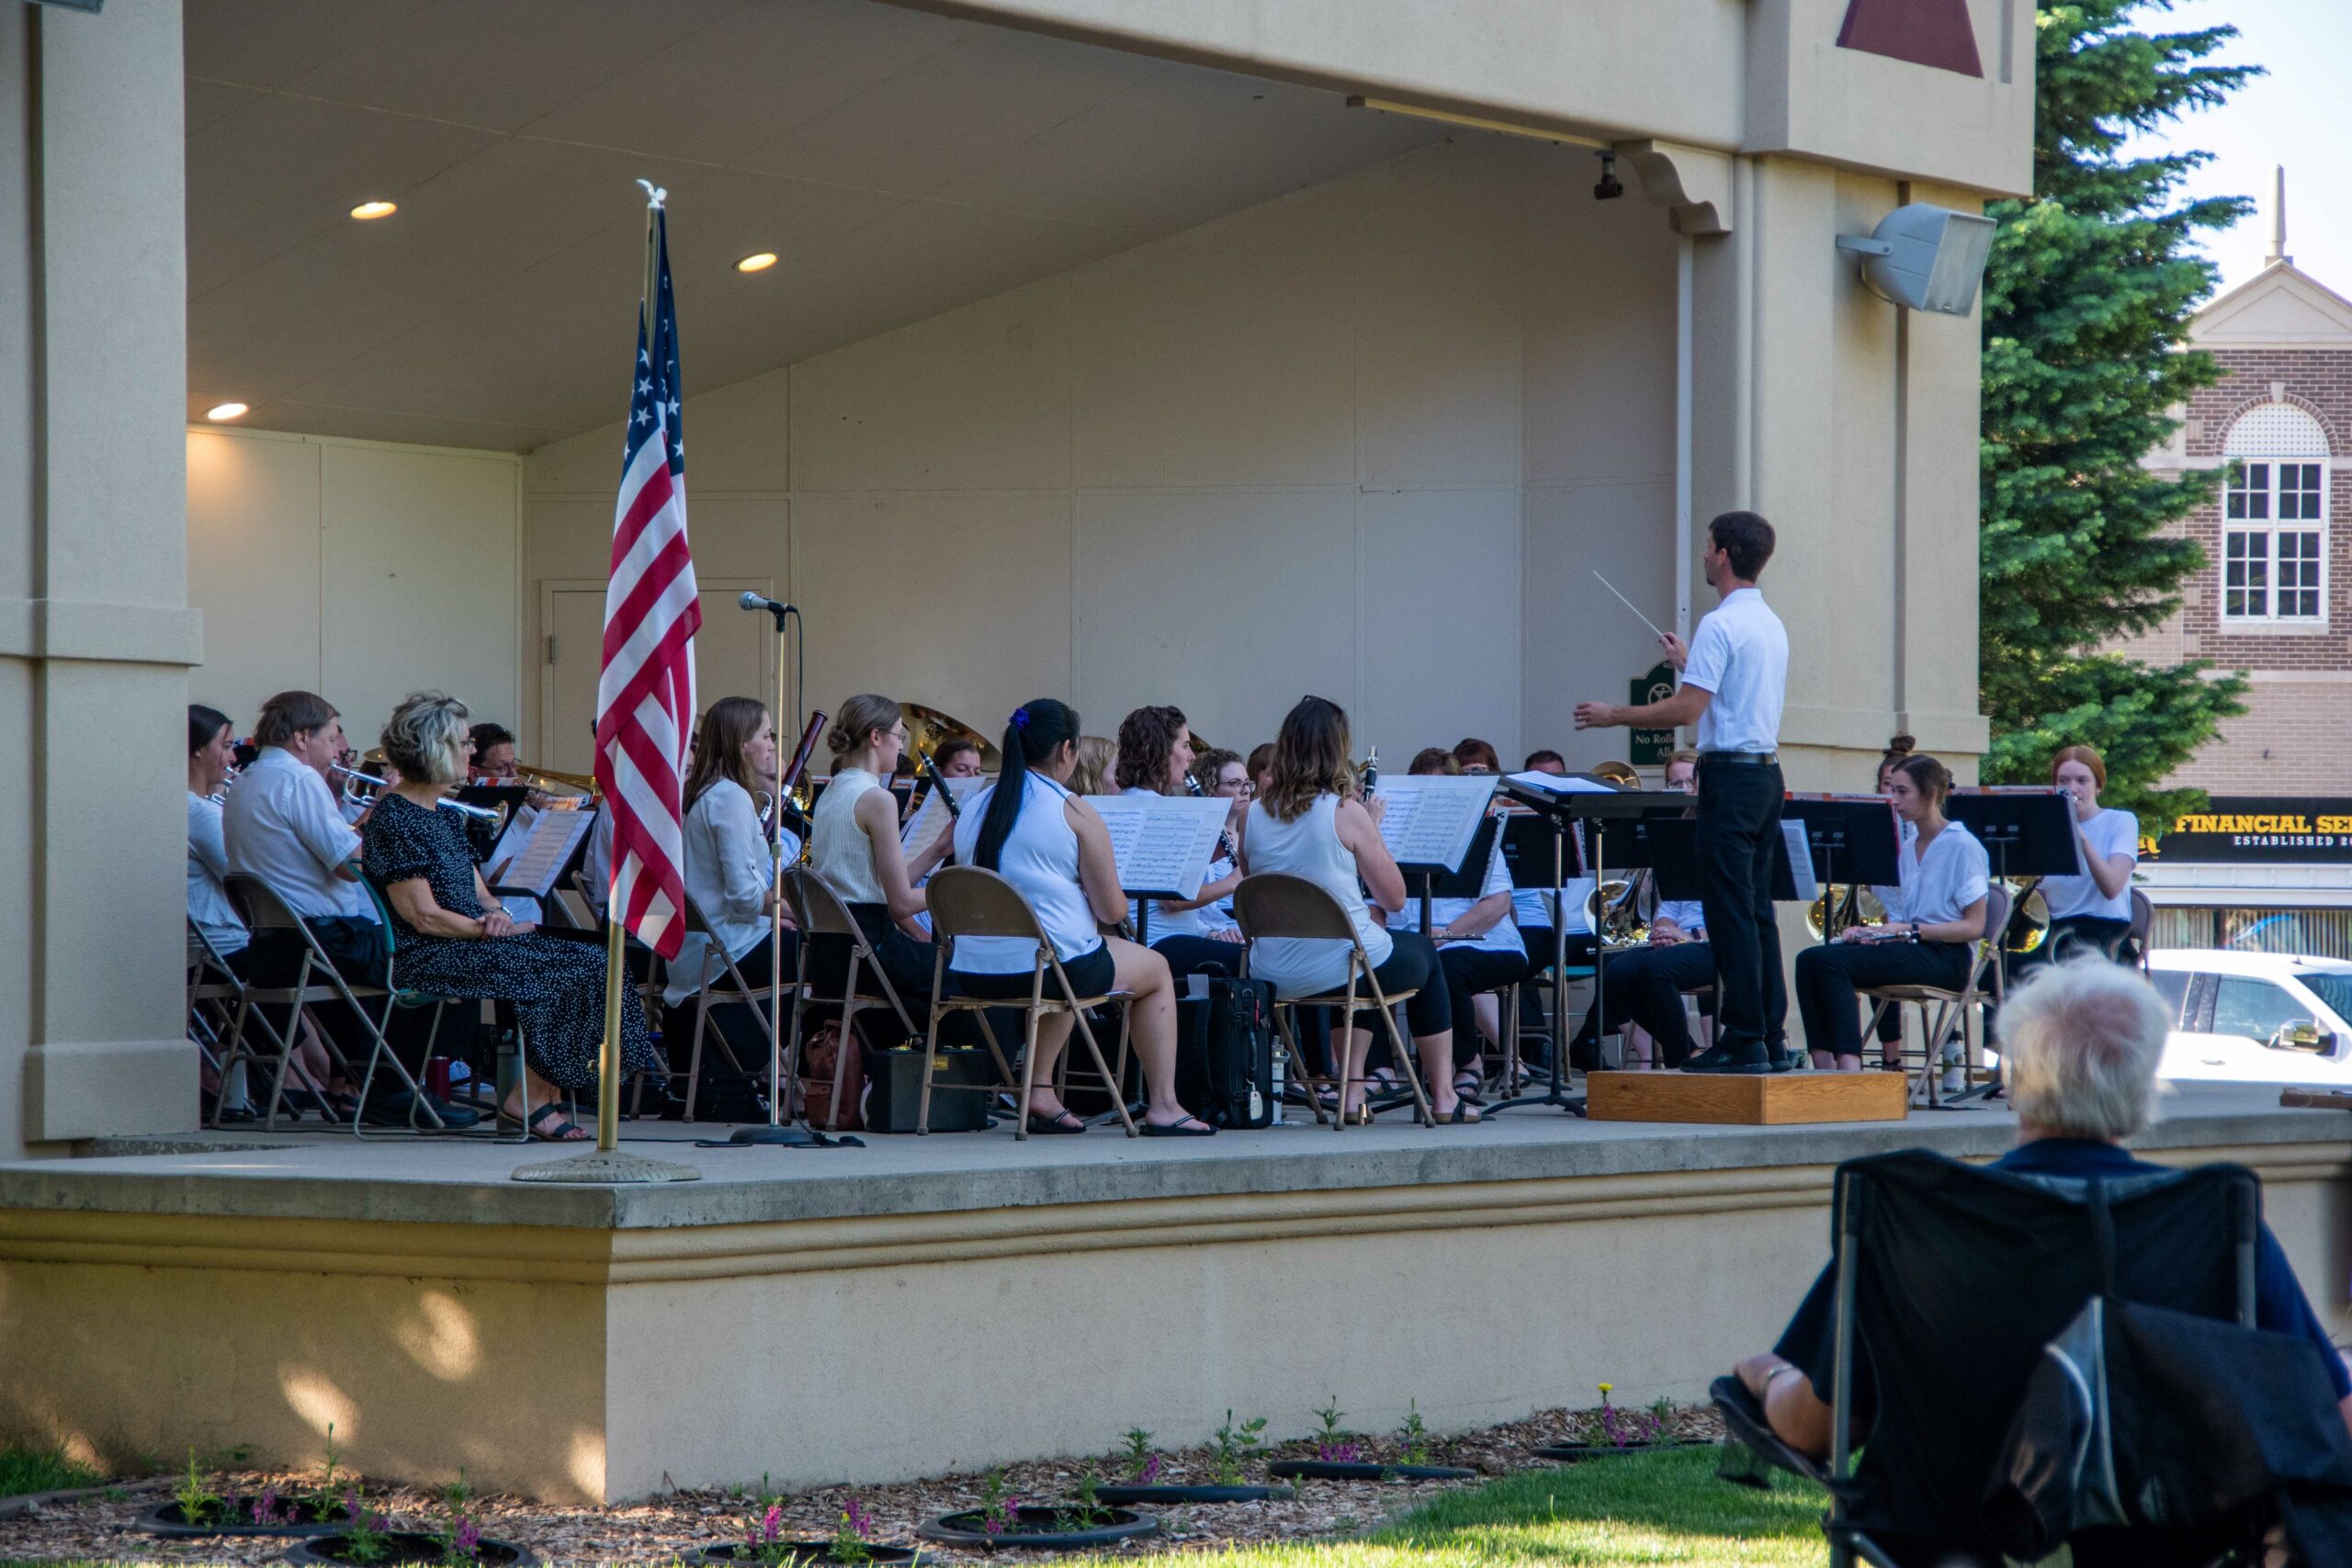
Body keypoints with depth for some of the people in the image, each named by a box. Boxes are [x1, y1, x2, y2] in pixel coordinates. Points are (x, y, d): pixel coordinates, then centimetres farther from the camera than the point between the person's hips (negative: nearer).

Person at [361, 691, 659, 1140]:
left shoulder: (445, 817, 20)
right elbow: (424, 917, -16)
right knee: (572, 972, -20)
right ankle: (529, 1100, -11)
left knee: (589, 963, -9)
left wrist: (497, 915, -4)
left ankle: (534, 1097, -13)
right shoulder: (393, 819, -11)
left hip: (470, 945, 9)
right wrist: (490, 930, -12)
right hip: (430, 957, -9)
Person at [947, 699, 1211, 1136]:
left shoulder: (973, 809, 7)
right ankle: (1162, 1107, 17)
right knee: (1156, 969, 20)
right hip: (1050, 966, -6)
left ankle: (1040, 1090, 29)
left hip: (972, 974, 6)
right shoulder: (1073, 812, -10)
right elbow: (1111, 910, -8)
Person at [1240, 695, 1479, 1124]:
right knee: (1424, 953, 28)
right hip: (1339, 967, -5)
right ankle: (1443, 1096, 32)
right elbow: (1395, 898, -7)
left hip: (1272, 975, 5)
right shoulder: (1346, 812, -15)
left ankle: (1352, 1093, 28)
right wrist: (1373, 828, 5)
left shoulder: (1252, 815, -2)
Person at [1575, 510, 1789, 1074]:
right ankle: (1773, 1040, 10)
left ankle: (1743, 1040, -8)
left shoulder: (1721, 625, -14)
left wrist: (1612, 716, -7)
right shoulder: (1772, 624, 15)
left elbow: (1686, 710, -19)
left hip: (1730, 774, -9)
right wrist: (1689, 664, 38)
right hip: (1767, 770, 9)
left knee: (1732, 912, -7)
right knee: (1758, 911, 10)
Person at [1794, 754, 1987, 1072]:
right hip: (1908, 950, 8)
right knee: (1809, 959, -17)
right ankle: (1824, 1065, -28)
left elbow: (1974, 926, -10)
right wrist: (1868, 931, -2)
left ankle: (1849, 1066, -34)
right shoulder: (1907, 849, 20)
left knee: (1831, 962, -27)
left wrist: (1910, 929, -19)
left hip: (1945, 956, -8)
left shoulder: (1963, 846, -4)